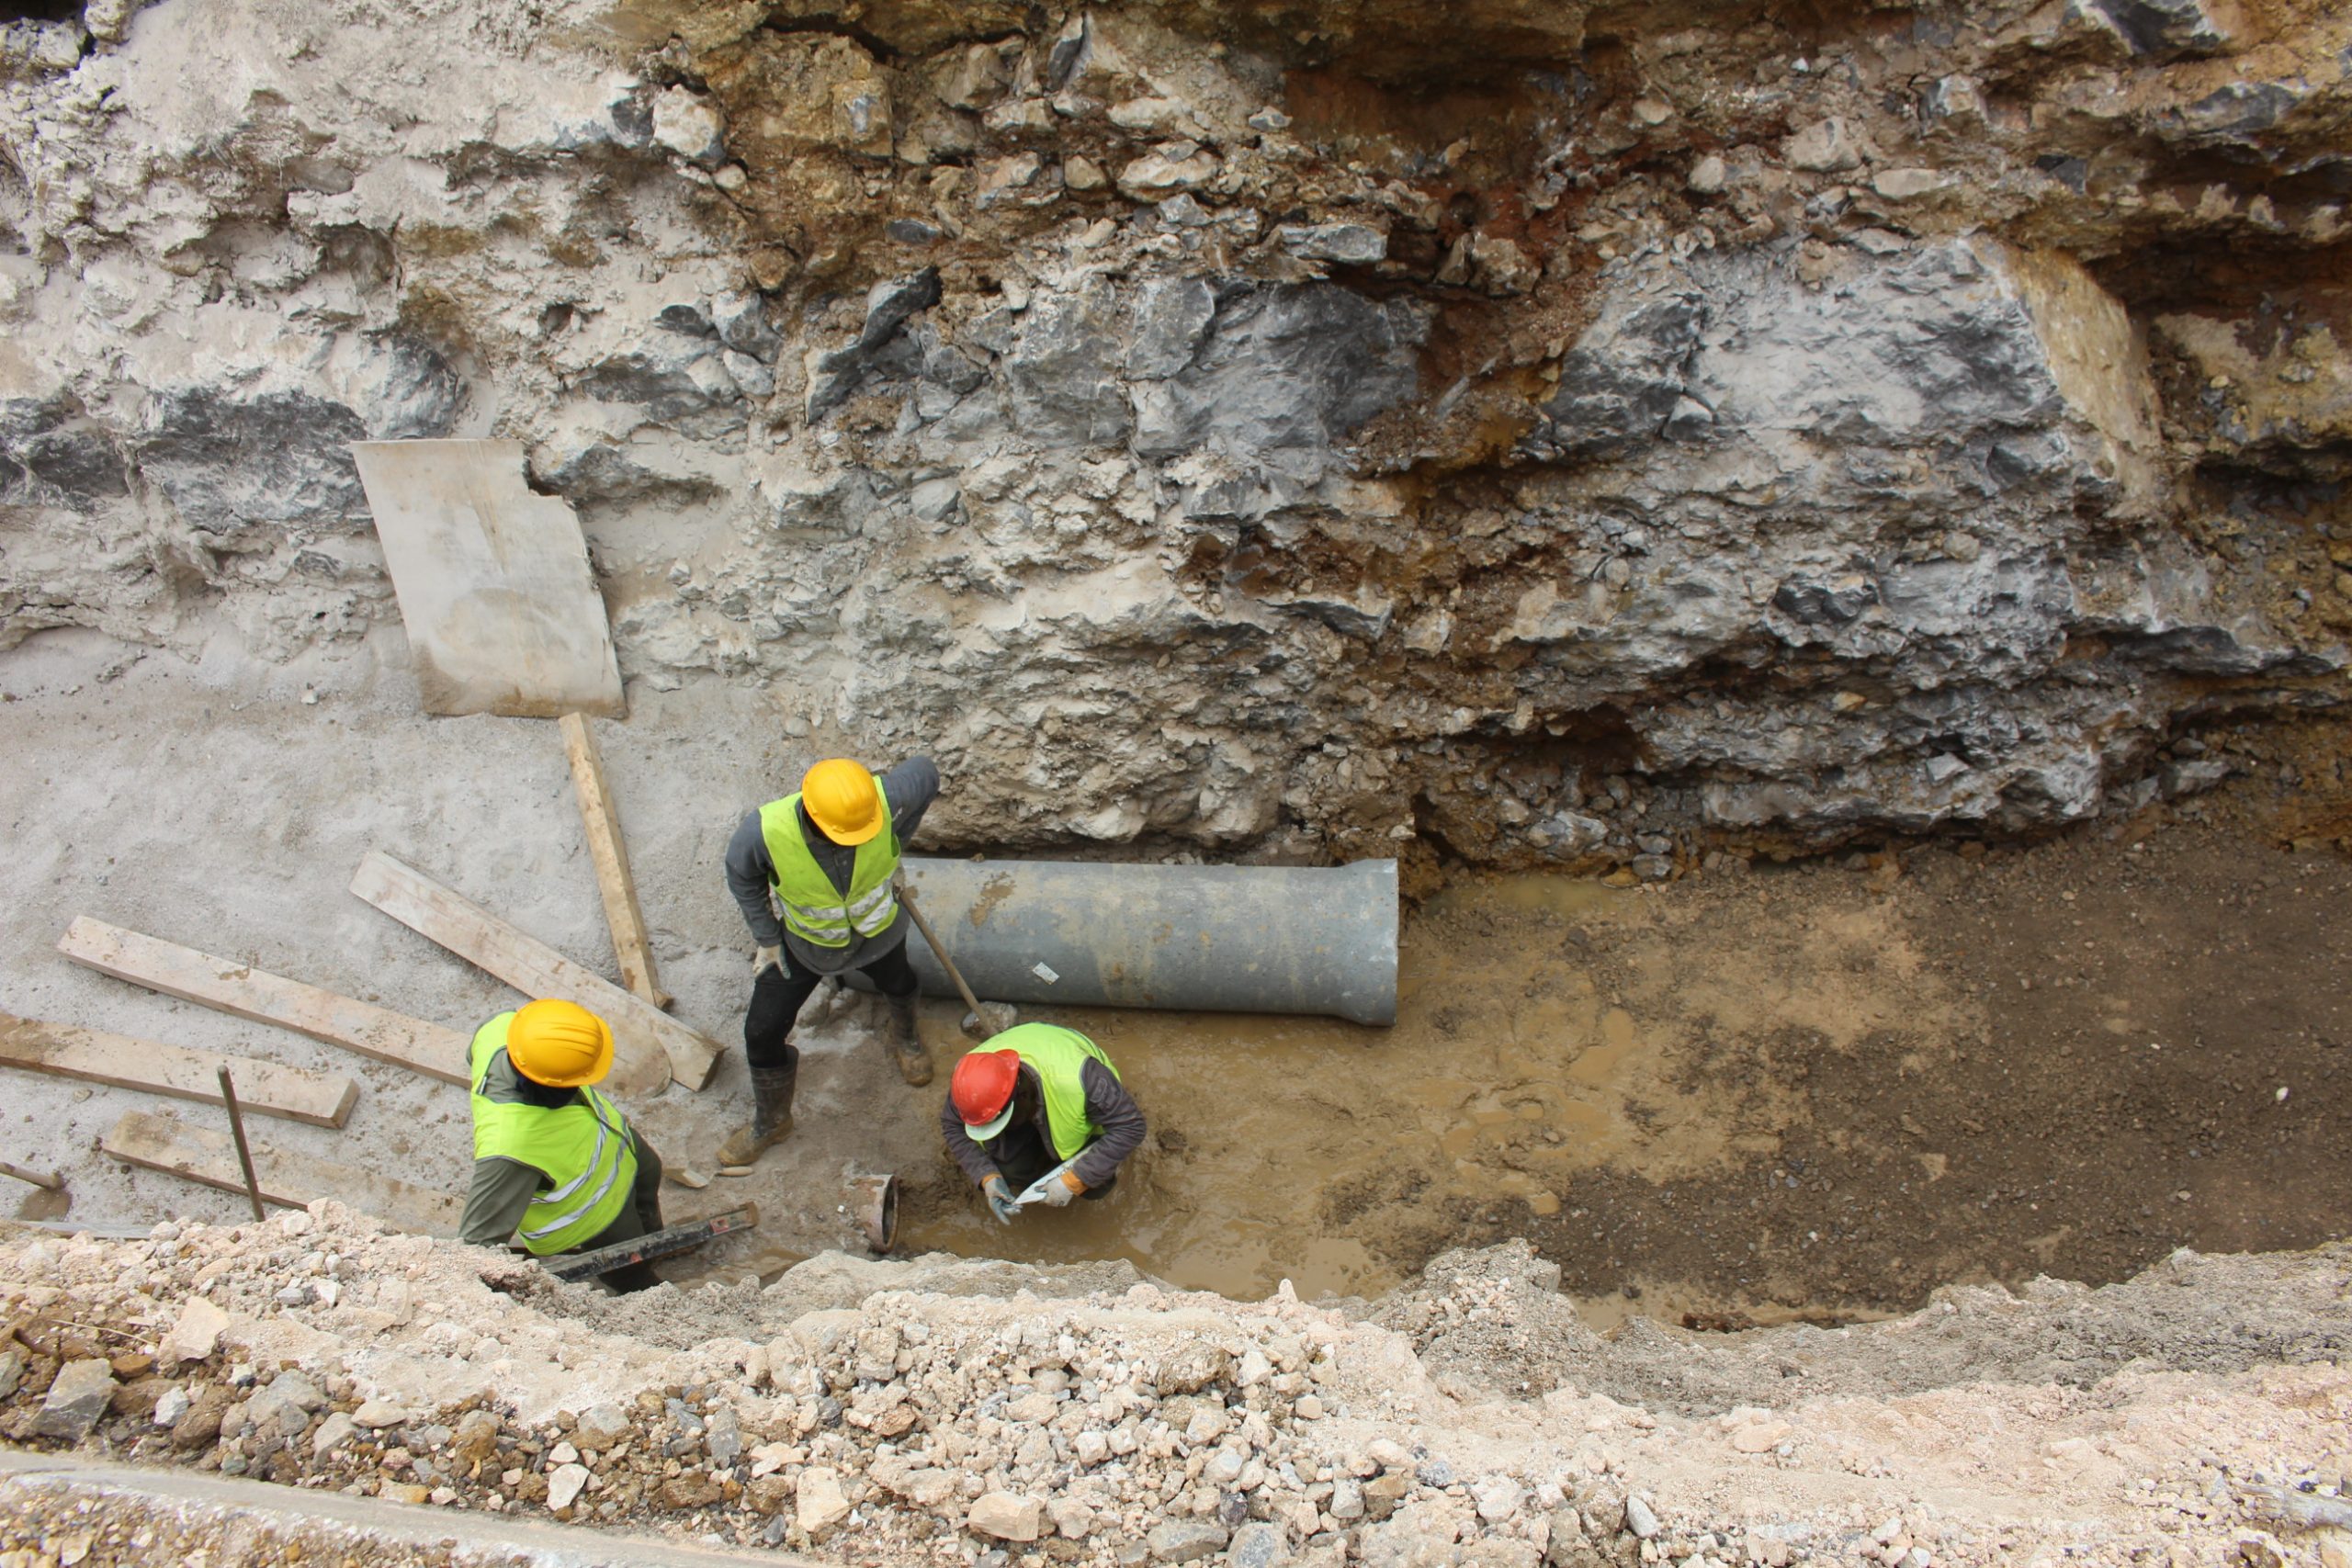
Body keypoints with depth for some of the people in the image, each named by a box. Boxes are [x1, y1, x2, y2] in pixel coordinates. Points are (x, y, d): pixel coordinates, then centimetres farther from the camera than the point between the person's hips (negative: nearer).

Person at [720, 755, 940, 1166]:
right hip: (804, 940, -1)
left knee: (898, 985, 31)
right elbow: (743, 877, -16)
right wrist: (766, 938, -9)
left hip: (878, 928, 1)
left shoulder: (883, 797, -40)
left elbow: (925, 773, -16)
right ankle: (770, 1123, 37)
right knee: (763, 1032, 7)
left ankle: (904, 1039, 69)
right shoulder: (765, 831, -40)